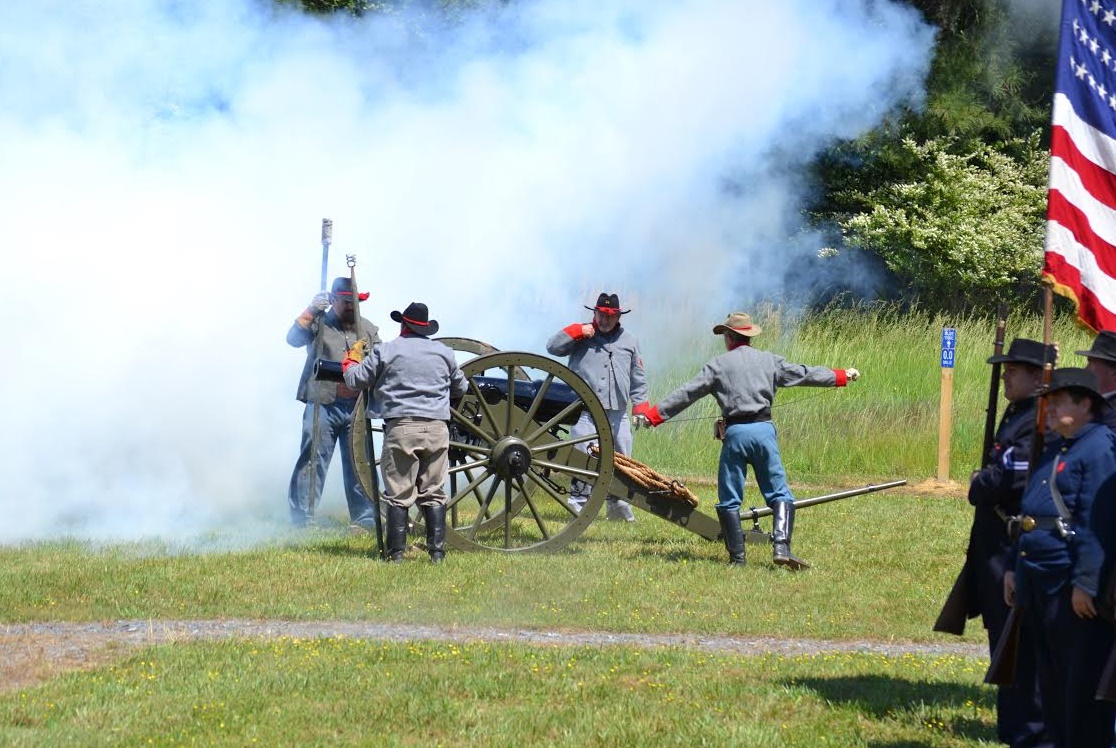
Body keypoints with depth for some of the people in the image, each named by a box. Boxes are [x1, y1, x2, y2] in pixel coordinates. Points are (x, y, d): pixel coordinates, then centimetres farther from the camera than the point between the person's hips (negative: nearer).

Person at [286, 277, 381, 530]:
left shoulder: (368, 330, 16)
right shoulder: (319, 324, 6)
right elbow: (293, 338, -10)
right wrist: (311, 311, -19)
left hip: (356, 407, 3)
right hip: (322, 406, -3)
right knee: (313, 460, -6)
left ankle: (364, 519, 12)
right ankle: (302, 520, -5)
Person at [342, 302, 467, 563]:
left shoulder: (385, 351, 2)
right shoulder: (443, 352, 13)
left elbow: (355, 379, 6)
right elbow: (461, 388, 26)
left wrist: (350, 360, 28)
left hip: (401, 427, -3)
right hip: (437, 428, 3)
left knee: (398, 493, 0)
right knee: (433, 493, 8)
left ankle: (396, 552, -2)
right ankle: (437, 551, 5)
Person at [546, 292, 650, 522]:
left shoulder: (629, 341, 16)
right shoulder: (582, 336, 7)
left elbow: (638, 379, 19)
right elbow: (553, 347, -3)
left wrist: (640, 407, 10)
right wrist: (577, 331, -11)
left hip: (618, 414, 4)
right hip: (586, 413, -4)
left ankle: (617, 505, 20)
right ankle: (578, 505, -9)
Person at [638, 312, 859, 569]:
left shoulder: (719, 365, 5)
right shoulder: (769, 360, 12)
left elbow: (686, 394, 3)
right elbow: (805, 374, 20)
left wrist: (653, 416, 8)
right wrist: (842, 376, 34)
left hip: (735, 433, -2)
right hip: (763, 429, 2)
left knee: (729, 499, 7)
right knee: (779, 494, 6)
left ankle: (737, 556, 3)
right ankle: (781, 546, -13)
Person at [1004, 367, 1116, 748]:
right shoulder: (1055, 450, 18)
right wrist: (1015, 567, 19)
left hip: (1071, 582, -10)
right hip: (1038, 580, 10)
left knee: (1082, 678, -4)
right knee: (1051, 676, 15)